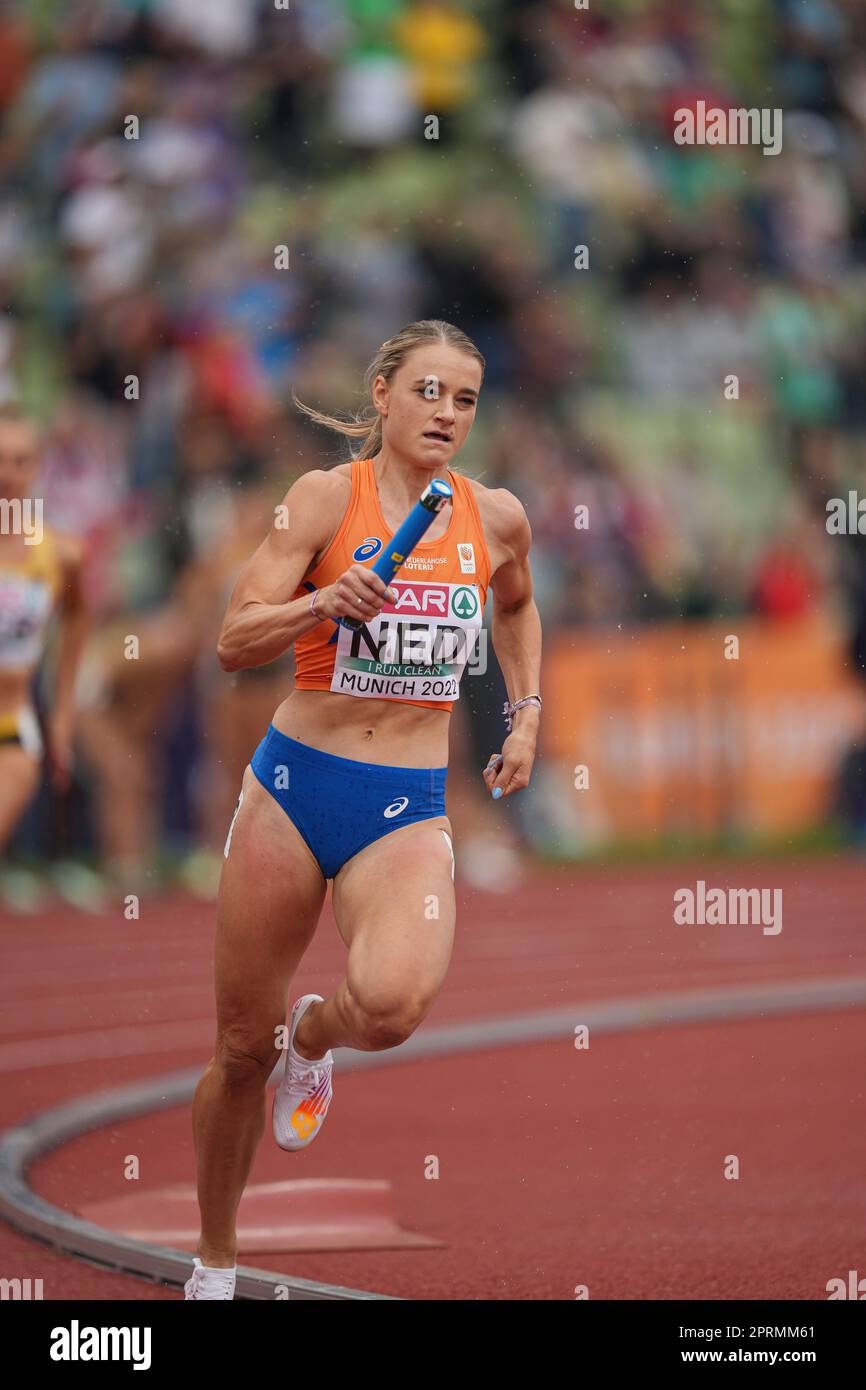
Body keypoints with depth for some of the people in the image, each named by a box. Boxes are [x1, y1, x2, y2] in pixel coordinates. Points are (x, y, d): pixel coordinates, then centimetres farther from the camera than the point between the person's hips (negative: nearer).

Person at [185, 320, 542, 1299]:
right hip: (294, 785, -1)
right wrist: (324, 604, -27)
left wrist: (526, 714, 17)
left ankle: (314, 1039, 8)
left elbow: (517, 606, 28)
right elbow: (234, 643, -11)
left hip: (408, 810, 1)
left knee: (394, 1002, -29)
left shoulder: (496, 517, 4)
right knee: (242, 1051, 5)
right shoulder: (327, 496, -6)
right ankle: (214, 1264, 27)